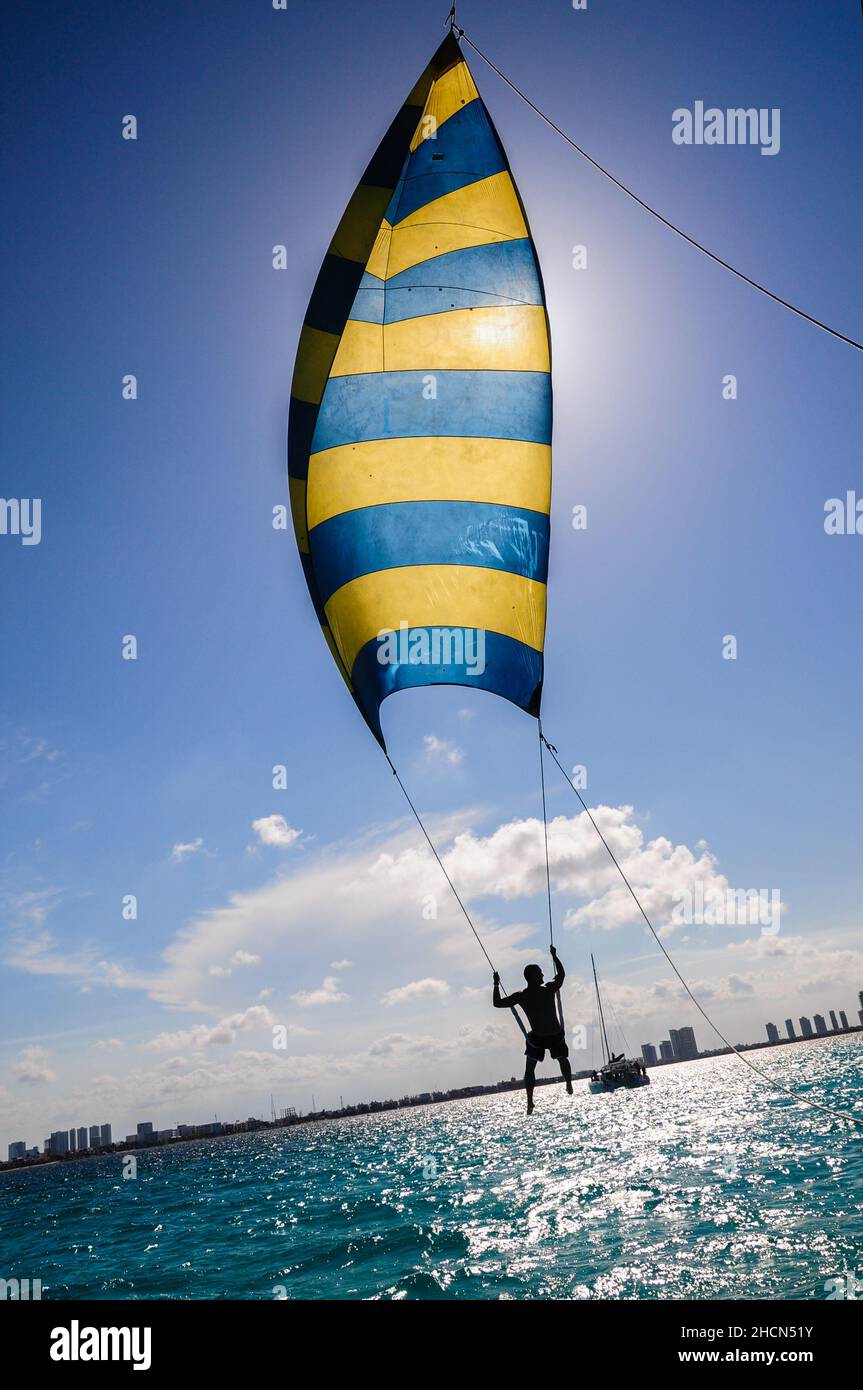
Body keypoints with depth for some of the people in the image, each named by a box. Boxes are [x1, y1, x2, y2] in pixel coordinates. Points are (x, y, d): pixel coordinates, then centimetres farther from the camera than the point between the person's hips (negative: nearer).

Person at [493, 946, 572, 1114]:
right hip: (557, 1037, 1)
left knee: (529, 1068, 19)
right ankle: (569, 1086, 39)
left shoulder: (521, 996, -12)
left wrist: (496, 985, 6)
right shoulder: (550, 989, -12)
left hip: (537, 1038, -1)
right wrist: (554, 956, 17)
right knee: (563, 1059, 32)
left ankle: (530, 1102, 13)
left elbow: (497, 1003, -3)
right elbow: (561, 974, 7)